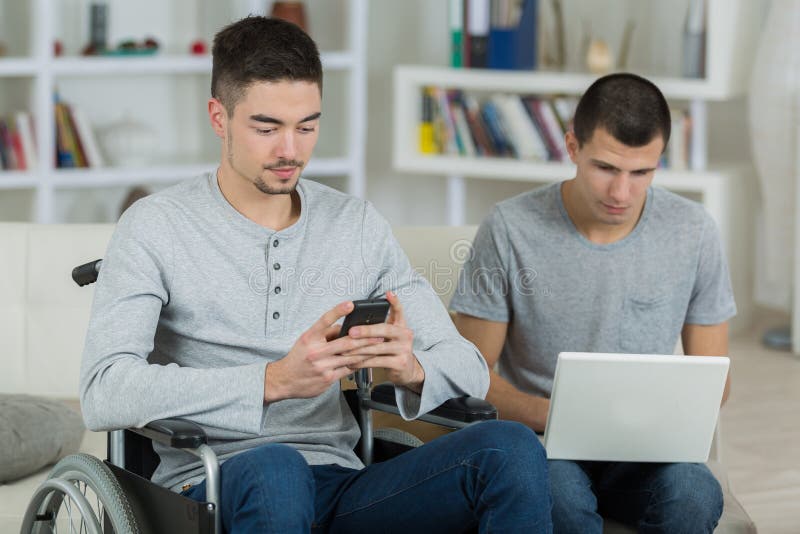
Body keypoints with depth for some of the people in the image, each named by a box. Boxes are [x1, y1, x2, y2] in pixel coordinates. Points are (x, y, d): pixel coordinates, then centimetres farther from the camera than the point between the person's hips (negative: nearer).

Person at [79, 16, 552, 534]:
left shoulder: (358, 225, 13)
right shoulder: (157, 227, -1)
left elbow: (469, 369, 11)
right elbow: (103, 395, -16)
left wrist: (411, 369, -16)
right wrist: (275, 381, -27)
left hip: (342, 490, 4)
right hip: (215, 488, -4)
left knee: (511, 447, -22)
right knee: (275, 468, -40)